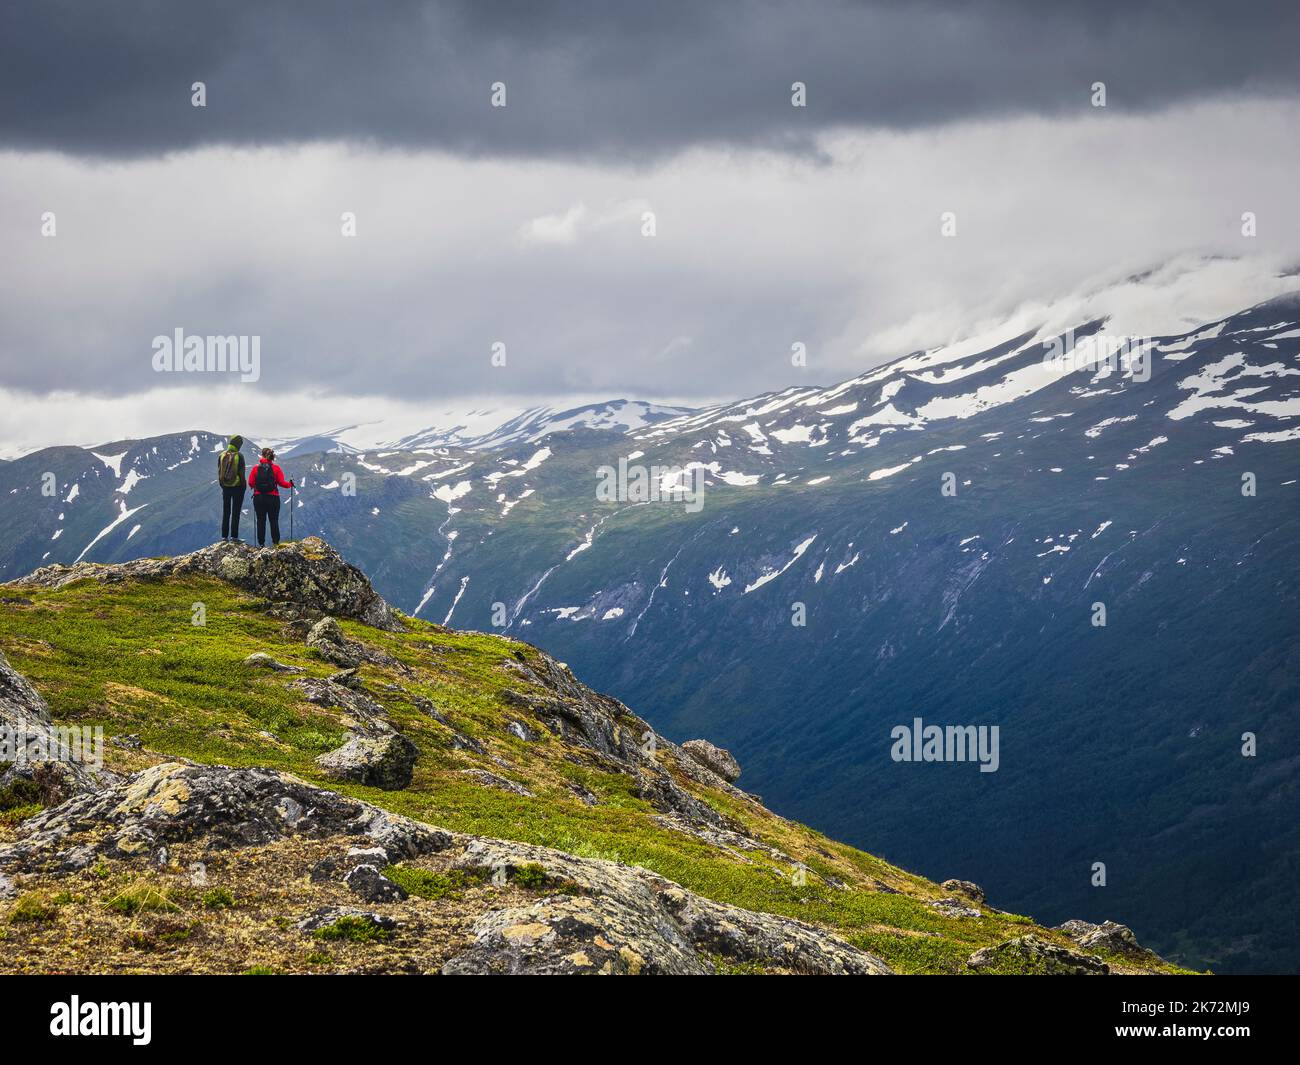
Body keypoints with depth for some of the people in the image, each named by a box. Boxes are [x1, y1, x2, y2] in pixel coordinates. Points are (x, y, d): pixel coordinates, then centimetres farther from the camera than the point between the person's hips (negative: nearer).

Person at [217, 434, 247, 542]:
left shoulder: (222, 455, 1)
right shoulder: (239, 456, -12)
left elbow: (219, 472, 6)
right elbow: (241, 473, -11)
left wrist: (221, 485, 14)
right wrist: (243, 487, -1)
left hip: (225, 487, 4)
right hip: (237, 487, -4)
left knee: (225, 513, 10)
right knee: (236, 513, 1)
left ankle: (224, 536, 9)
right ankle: (234, 536, -2)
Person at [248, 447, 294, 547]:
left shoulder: (256, 468, -2)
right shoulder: (276, 468, -5)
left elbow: (251, 483, -3)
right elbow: (281, 482, -6)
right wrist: (290, 484, 13)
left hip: (258, 497, 1)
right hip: (273, 497, -1)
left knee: (261, 520, 7)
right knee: (274, 521, 7)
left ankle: (261, 543, 6)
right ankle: (276, 542, 7)